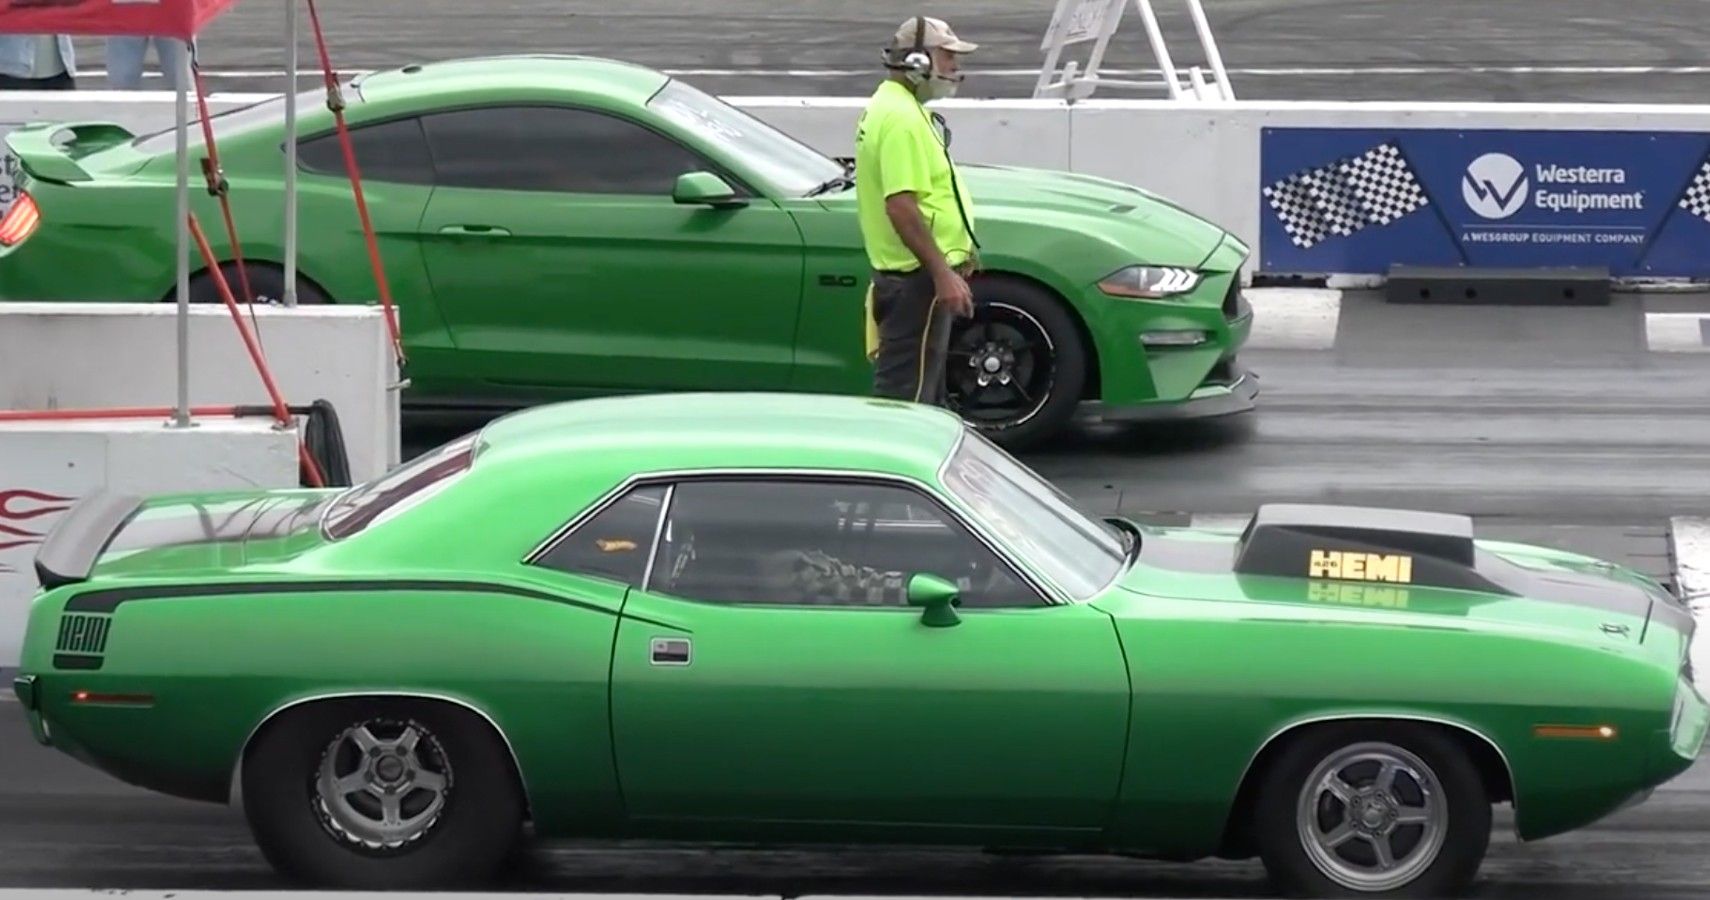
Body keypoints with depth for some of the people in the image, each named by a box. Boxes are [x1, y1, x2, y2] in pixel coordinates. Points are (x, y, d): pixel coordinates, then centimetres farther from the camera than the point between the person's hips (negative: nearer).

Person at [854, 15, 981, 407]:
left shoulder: (892, 107, 15)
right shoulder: (902, 118, -19)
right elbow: (901, 206, -26)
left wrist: (955, 254, 25)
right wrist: (942, 272, -26)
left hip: (906, 273, 11)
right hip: (916, 276, -11)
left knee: (925, 393, 17)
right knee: (905, 395, -9)